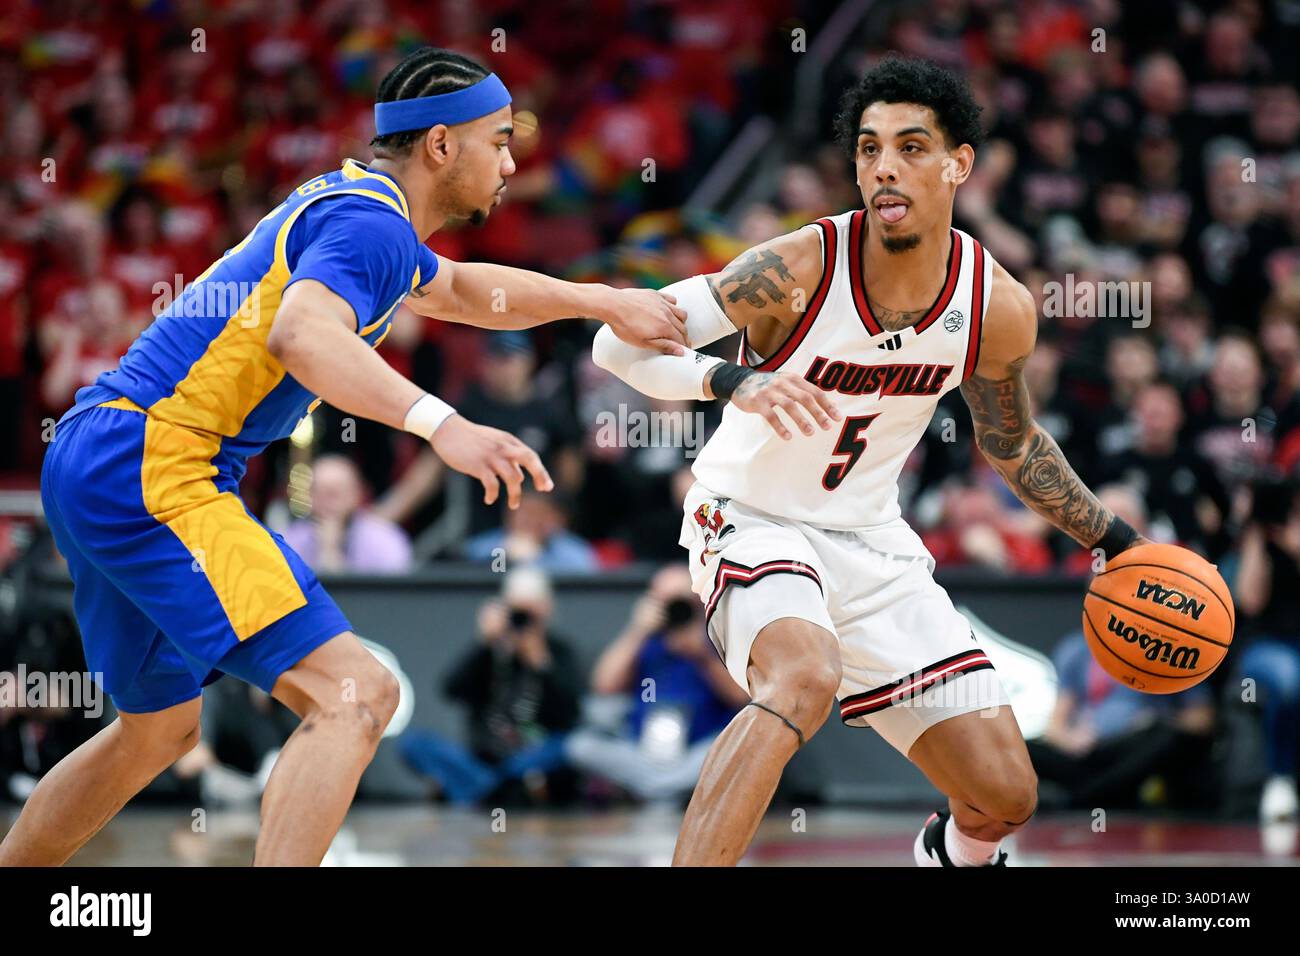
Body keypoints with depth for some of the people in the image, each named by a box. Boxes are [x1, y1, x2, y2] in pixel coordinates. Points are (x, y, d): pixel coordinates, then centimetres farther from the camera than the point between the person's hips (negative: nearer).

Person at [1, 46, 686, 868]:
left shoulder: (347, 204, 20)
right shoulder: (369, 222, -11)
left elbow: (459, 290, 40)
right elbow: (301, 334, -32)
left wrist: (601, 300, 36)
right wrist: (440, 423, -41)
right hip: (153, 469, -11)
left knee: (158, 730, 27)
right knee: (354, 692, -19)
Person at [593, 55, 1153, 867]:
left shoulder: (1000, 309, -10)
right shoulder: (801, 268, -24)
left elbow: (1011, 442, 11)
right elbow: (620, 341, -27)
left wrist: (1118, 543, 13)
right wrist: (734, 383, -44)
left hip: (871, 539, 5)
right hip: (754, 521, -5)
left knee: (1005, 794, 5)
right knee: (804, 683, -39)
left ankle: (954, 854, 43)